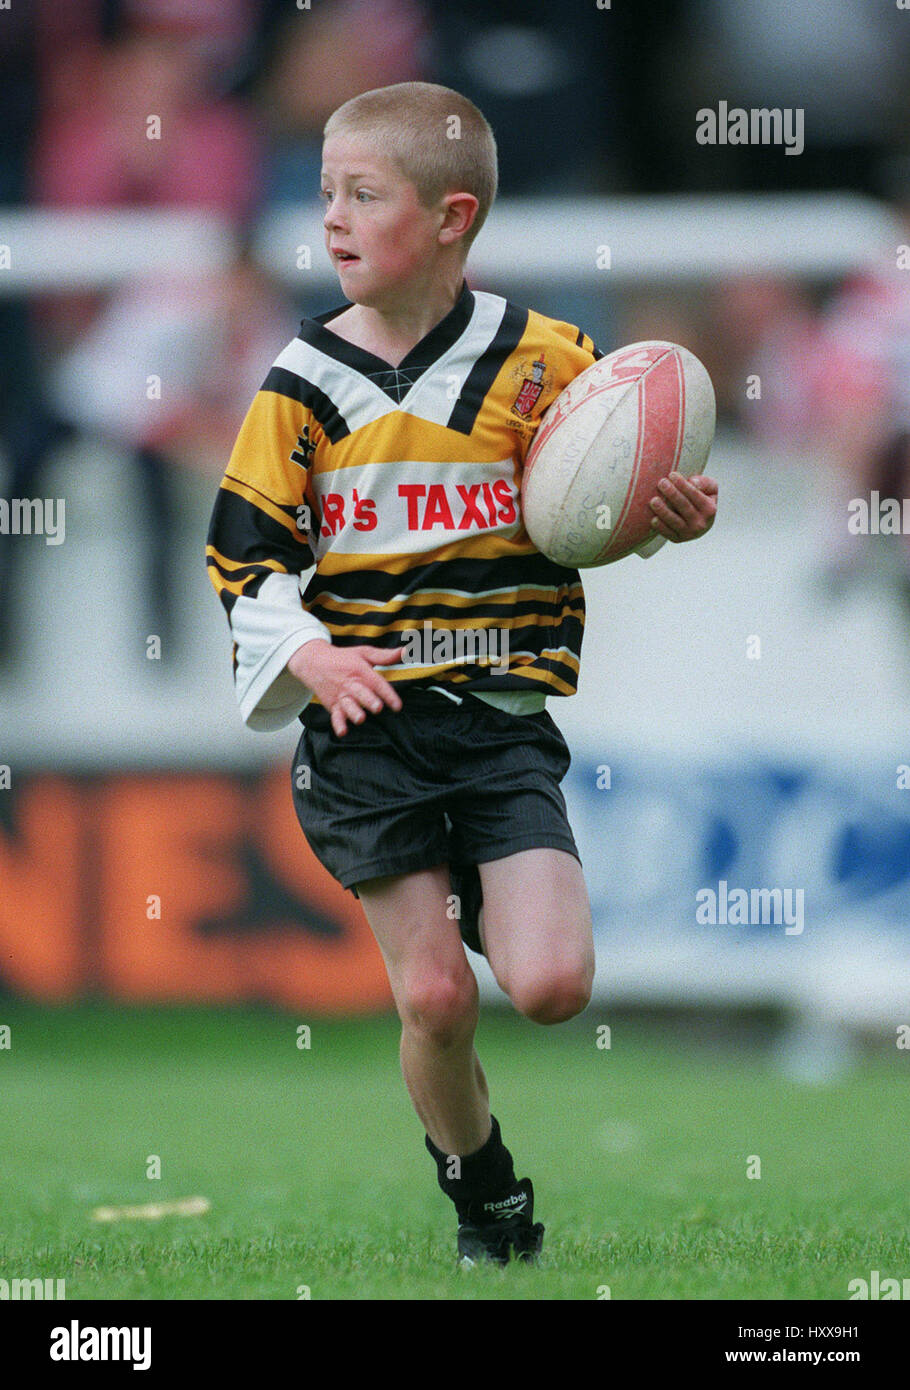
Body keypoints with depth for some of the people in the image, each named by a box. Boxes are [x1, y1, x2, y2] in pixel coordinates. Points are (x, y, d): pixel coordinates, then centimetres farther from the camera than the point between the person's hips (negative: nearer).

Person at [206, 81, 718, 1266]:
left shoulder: (538, 361, -2)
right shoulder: (306, 381, 1)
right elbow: (244, 551, 4)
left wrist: (671, 517, -12)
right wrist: (308, 655, -13)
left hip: (502, 715, 0)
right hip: (367, 722, 0)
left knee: (550, 985, -14)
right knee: (434, 1000, -5)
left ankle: (487, 903, 21)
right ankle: (481, 1186, 21)